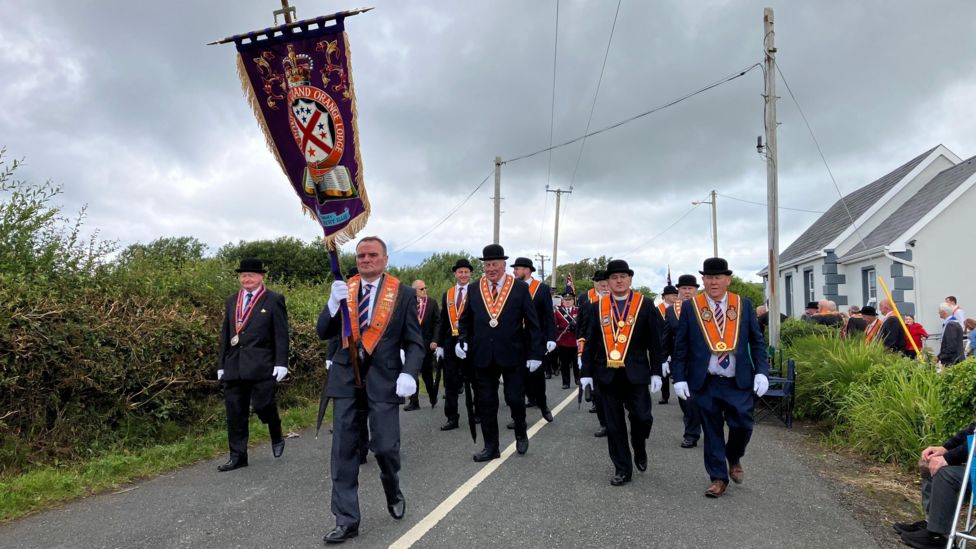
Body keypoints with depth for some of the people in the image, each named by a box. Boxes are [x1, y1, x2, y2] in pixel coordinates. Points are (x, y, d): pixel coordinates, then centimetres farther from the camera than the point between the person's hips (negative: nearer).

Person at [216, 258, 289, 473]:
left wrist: (281, 363, -11)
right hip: (234, 367, 5)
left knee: (262, 405, -8)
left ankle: (277, 437, 22)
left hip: (262, 366, -5)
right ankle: (237, 456, 16)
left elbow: (281, 334, -4)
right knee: (235, 412, 6)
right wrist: (222, 365, 15)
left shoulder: (274, 300, 1)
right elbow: (225, 335, 19)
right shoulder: (232, 301, 17)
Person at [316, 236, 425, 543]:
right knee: (344, 451, 5)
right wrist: (334, 302, -17)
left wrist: (409, 373, -19)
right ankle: (347, 520, 17)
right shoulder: (344, 289, 6)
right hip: (346, 377, 3)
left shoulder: (403, 294, -2)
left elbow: (414, 342, -2)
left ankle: (393, 493, 32)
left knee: (385, 446, -1)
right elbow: (323, 333, 1)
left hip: (384, 377, -2)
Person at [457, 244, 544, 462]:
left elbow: (532, 323, -1)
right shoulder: (474, 290, 6)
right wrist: (462, 340, -4)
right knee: (486, 403, 7)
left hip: (512, 355, -2)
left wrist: (535, 352, -5)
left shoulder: (520, 288, -2)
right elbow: (465, 320, 14)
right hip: (483, 356, 3)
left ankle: (521, 433, 31)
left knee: (515, 398, 1)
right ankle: (491, 447, 20)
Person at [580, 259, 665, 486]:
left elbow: (655, 342, 1)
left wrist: (656, 372, -4)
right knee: (614, 425, 6)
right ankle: (622, 469, 18)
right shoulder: (598, 307, 6)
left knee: (642, 417, -4)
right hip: (607, 374, 2)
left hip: (636, 373, -1)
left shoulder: (645, 305, 1)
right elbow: (590, 342, 7)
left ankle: (640, 450, 28)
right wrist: (586, 372, 3)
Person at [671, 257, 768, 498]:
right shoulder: (690, 307, -1)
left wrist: (761, 372, -4)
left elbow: (757, 341, 7)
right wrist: (679, 378, -4)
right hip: (705, 382, -1)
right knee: (712, 431, 6)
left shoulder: (744, 305, 4)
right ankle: (718, 478, 21)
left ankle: (734, 458, 32)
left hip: (739, 382, 1)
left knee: (743, 425, 1)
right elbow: (680, 346, 1)